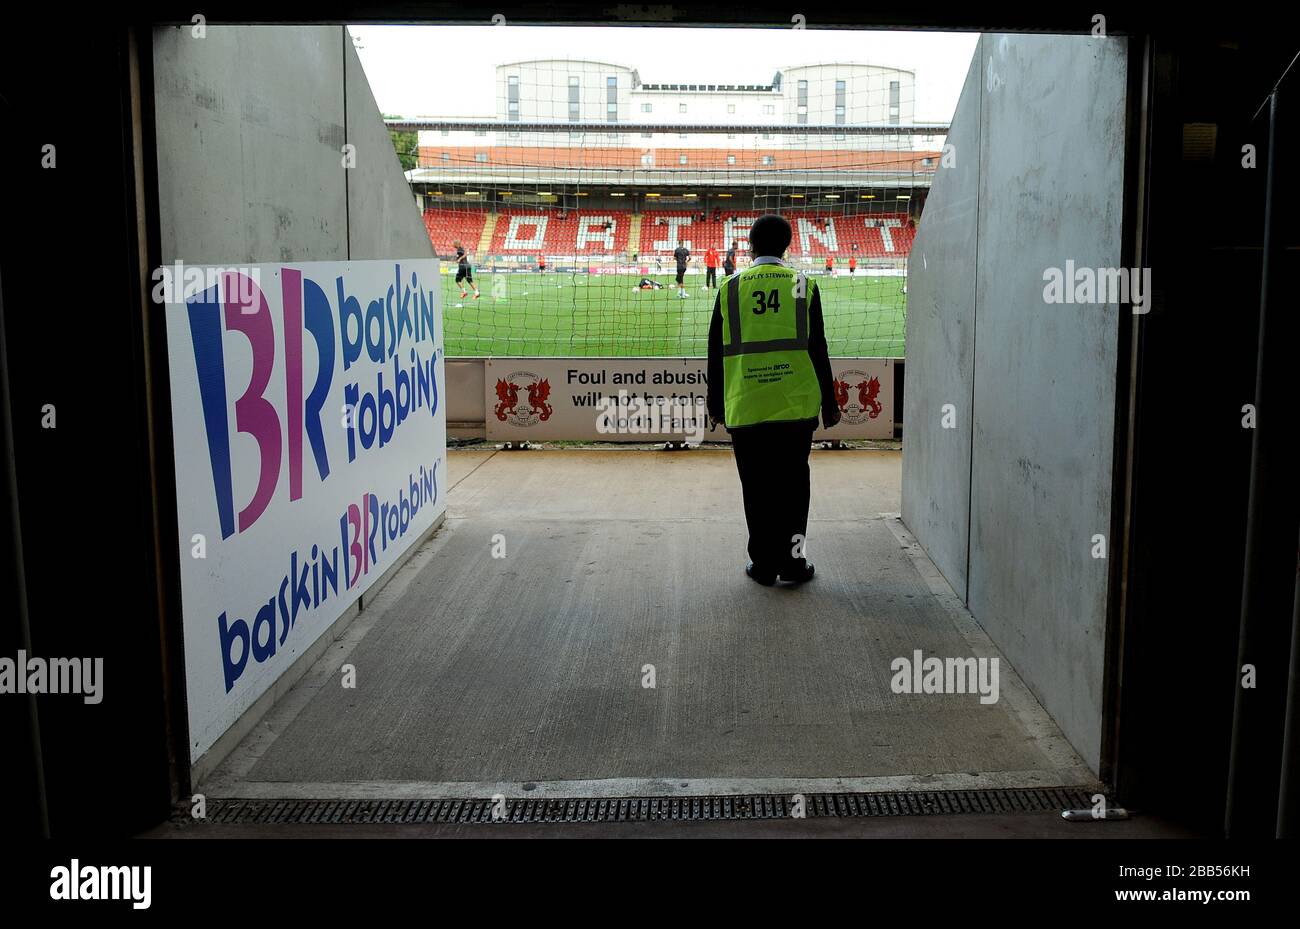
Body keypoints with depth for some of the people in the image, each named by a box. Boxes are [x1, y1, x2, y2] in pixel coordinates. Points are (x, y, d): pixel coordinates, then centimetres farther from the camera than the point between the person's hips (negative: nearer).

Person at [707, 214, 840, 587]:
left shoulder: (731, 288, 3)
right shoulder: (803, 284, 2)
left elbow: (717, 352, 5)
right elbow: (817, 349, 2)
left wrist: (716, 406, 14)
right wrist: (829, 403, 9)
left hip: (745, 406, 0)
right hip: (796, 404, 0)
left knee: (757, 487, 7)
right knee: (792, 482, 9)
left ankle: (764, 564, 12)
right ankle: (792, 559, 12)